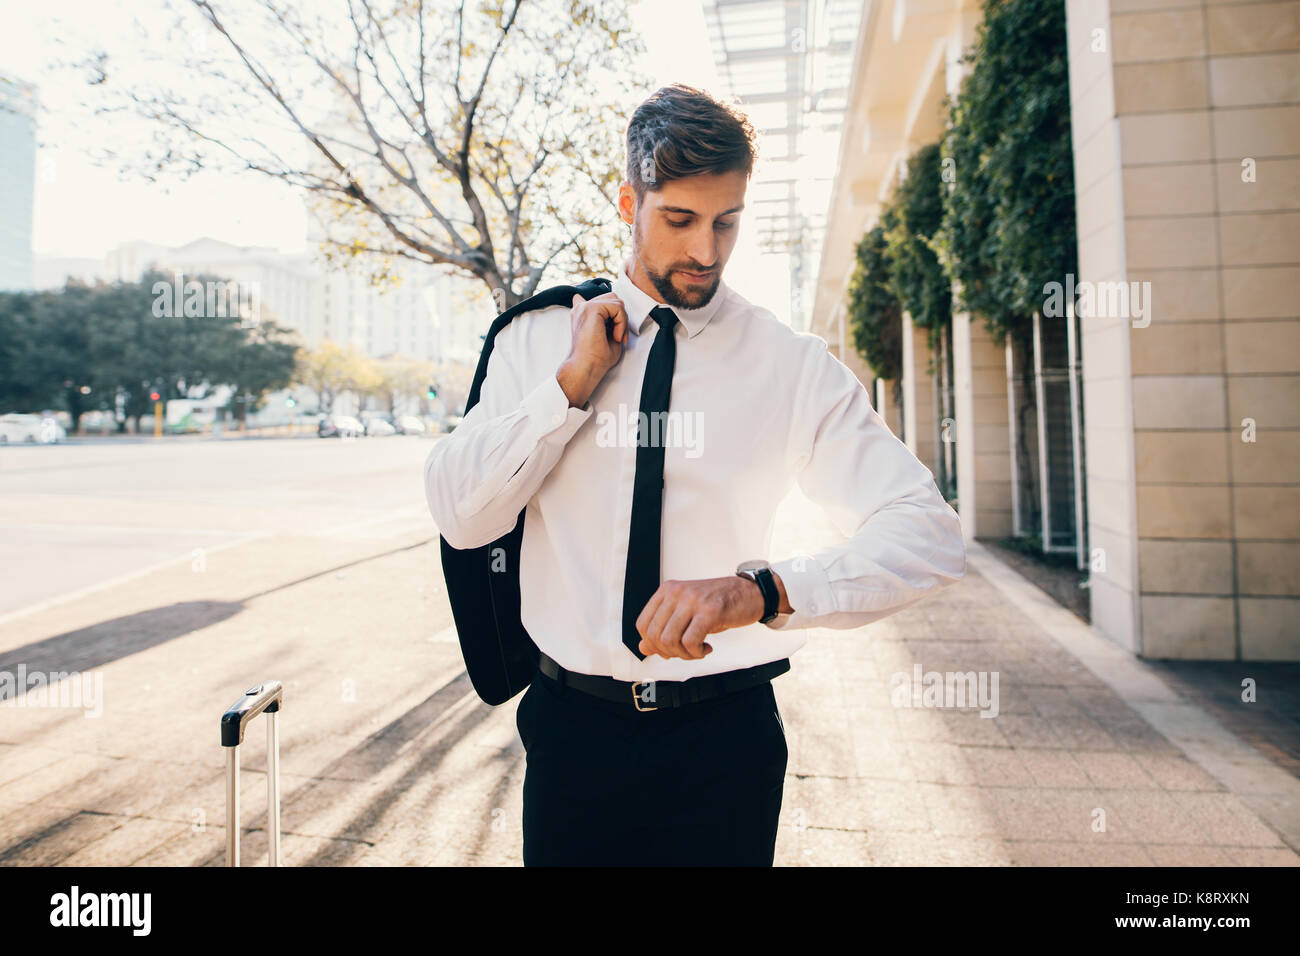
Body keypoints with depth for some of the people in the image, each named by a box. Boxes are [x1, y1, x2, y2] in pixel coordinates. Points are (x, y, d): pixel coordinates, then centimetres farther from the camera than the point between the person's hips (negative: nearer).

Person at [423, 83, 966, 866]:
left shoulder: (795, 366, -8)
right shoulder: (538, 340, -1)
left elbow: (931, 535, -15)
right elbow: (459, 516, -7)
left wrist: (761, 589, -31)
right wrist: (570, 385, -16)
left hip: (727, 739, -1)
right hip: (574, 726, 2)